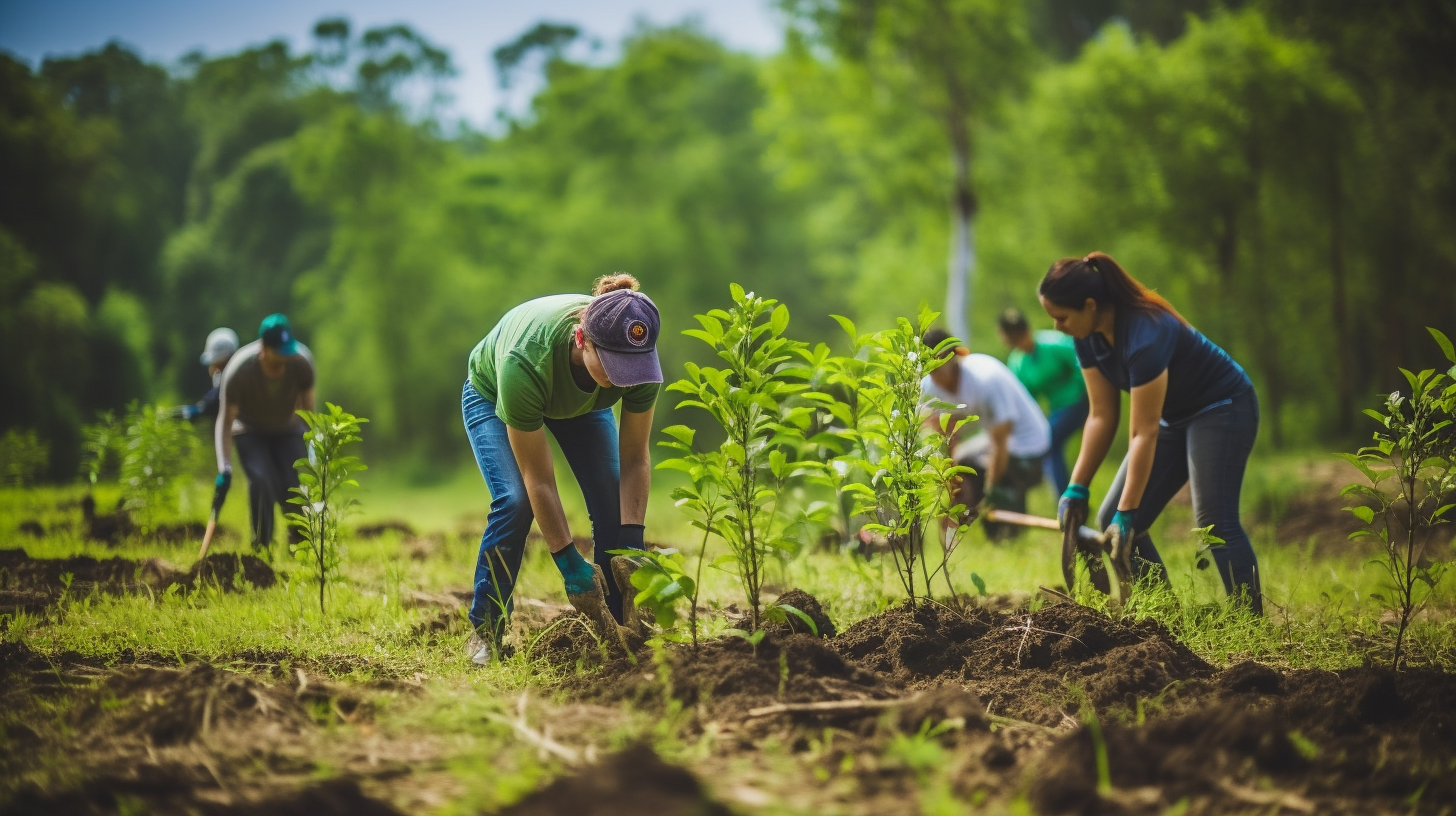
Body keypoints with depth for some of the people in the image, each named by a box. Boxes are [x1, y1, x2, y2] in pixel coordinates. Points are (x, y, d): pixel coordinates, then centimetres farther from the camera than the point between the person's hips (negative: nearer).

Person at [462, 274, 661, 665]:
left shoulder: (639, 354, -36)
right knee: (514, 501, -23)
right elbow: (539, 481, -37)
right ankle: (485, 632, -7)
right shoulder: (524, 363, -46)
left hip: (582, 400, 3)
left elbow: (634, 459, -24)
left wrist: (632, 544, -32)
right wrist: (570, 565, -35)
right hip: (493, 395, -3)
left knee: (615, 505, -13)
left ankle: (616, 630, -1)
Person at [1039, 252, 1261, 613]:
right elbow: (1102, 416, -3)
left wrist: (1126, 516, -29)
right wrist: (1076, 489, -9)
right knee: (1111, 520, 1)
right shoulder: (1089, 337, -8)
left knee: (1215, 522, -20)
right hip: (1175, 417, 9)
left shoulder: (1144, 335, -33)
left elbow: (1144, 433, -31)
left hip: (1222, 407, -9)